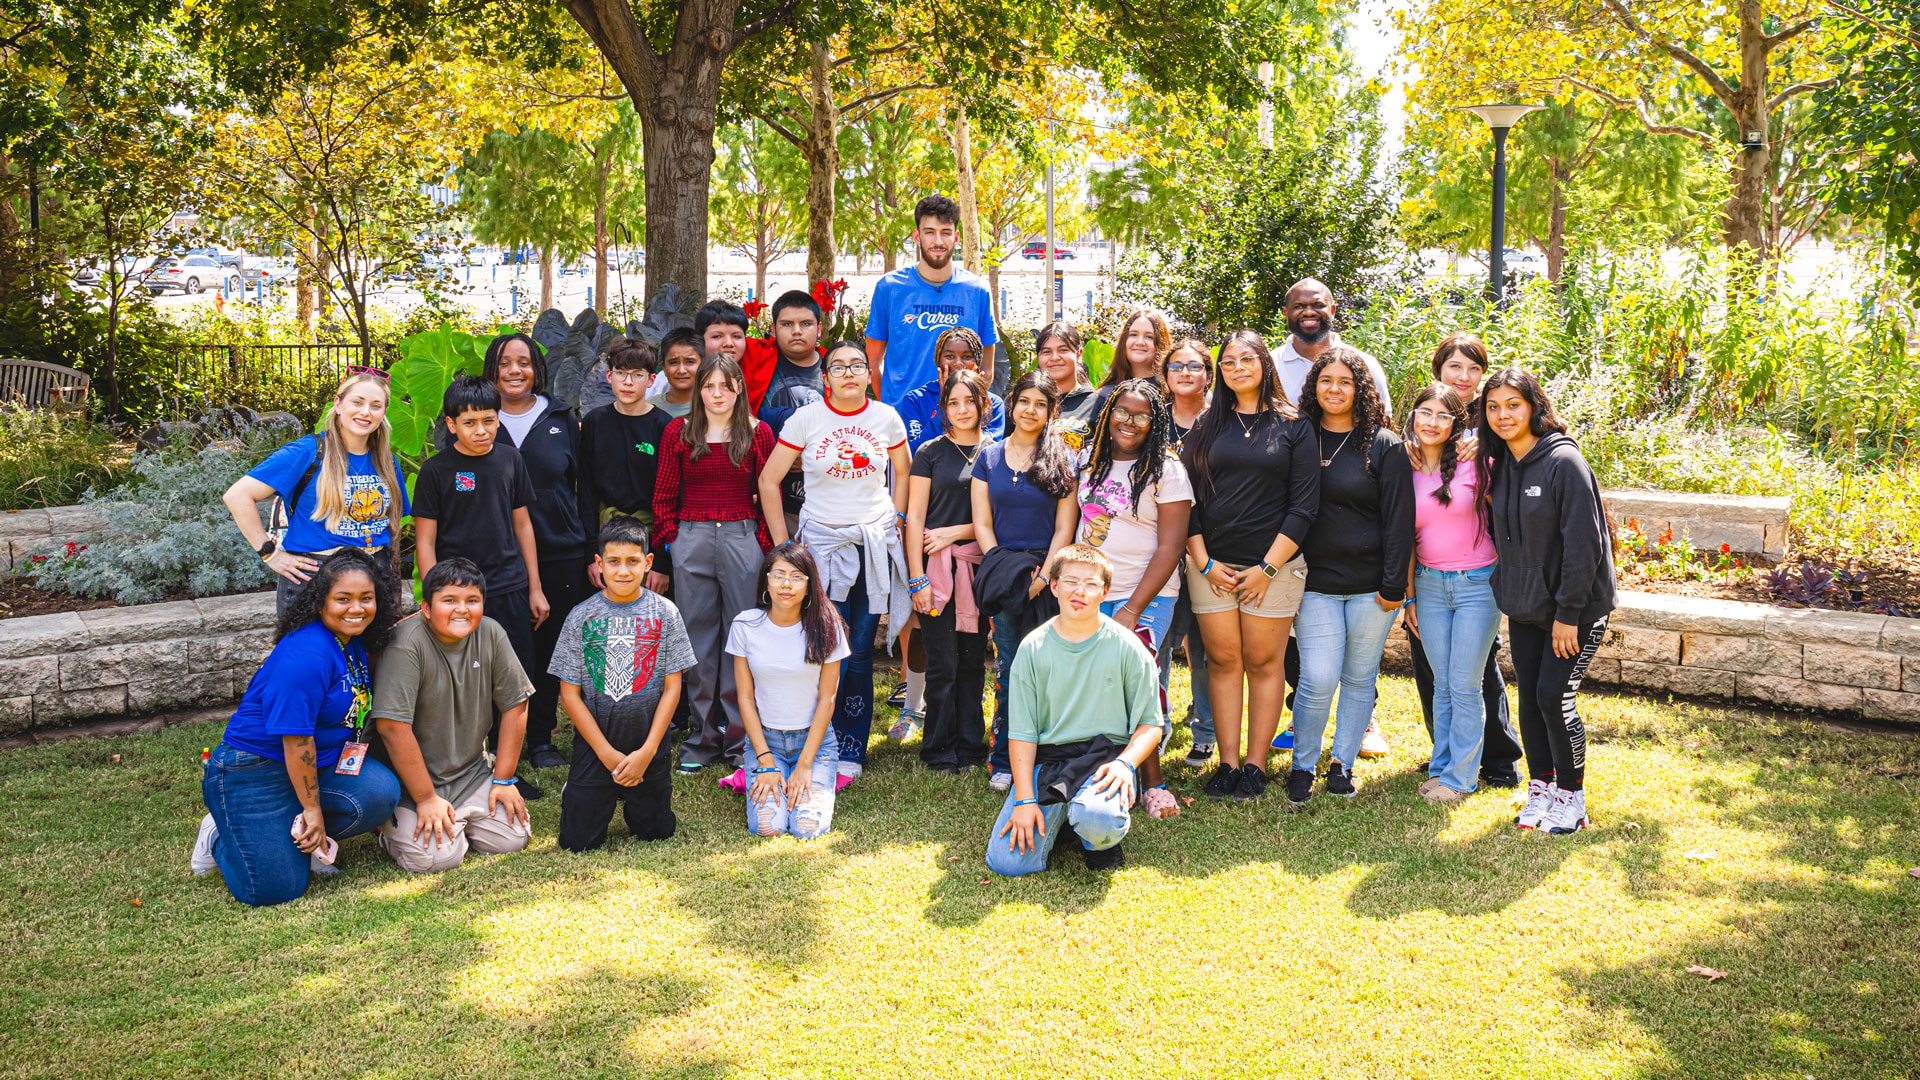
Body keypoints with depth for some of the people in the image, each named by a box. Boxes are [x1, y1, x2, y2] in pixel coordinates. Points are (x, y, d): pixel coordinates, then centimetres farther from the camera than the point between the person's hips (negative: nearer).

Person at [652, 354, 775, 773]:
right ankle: (704, 737, 13)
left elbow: (770, 497, 4)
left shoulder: (758, 433, 4)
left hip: (742, 539, -1)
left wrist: (769, 552, -4)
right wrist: (661, 554, 1)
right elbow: (664, 498, 7)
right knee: (698, 636, 5)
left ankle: (739, 737, 11)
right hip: (691, 541, 1)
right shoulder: (678, 432, 6)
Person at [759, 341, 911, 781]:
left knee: (861, 650, 4)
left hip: (877, 543, 2)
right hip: (823, 542, -2)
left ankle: (852, 750, 15)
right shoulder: (807, 418, -3)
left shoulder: (886, 418, 3)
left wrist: (896, 520, 10)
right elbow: (768, 480, 1)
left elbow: (903, 471, 21)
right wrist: (782, 543, -1)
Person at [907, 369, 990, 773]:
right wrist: (917, 579, -7)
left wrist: (954, 532, -7)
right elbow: (914, 518, 0)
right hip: (937, 567, -2)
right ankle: (940, 750, 9)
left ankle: (970, 746, 16)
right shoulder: (931, 452, 4)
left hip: (979, 565, 2)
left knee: (973, 658, 6)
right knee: (943, 661, -2)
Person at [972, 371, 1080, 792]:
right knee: (1007, 669, 2)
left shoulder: (1062, 459, 4)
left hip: (1047, 573, -2)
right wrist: (1001, 567, -4)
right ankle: (1004, 761, 8)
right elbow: (982, 523, 8)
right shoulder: (989, 456, 10)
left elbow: (1064, 528, 0)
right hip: (1001, 574, 2)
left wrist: (1042, 577, -9)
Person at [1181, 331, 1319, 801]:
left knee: (1262, 662, 1)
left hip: (1273, 564, -2)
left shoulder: (1293, 426, 2)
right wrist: (1204, 562, -4)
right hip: (1212, 565, 2)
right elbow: (1186, 498, 6)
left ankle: (1256, 766, 8)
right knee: (1223, 660, 3)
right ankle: (1227, 764, 9)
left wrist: (1268, 567, -9)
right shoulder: (1208, 426, 10)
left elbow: (1304, 505, -3)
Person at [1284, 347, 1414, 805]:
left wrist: (1394, 585, -8)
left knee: (1360, 679, 8)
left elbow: (1399, 520, -3)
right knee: (1318, 680, -7)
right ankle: (1303, 767, 10)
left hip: (1371, 586, 0)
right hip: (1315, 582, 0)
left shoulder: (1385, 446, 0)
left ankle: (1343, 764, 23)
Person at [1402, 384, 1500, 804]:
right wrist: (1409, 596, 10)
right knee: (1442, 685, 10)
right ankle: (1441, 766, 22)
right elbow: (1406, 538, 9)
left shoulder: (1473, 463, -7)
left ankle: (1460, 776, 10)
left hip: (1477, 584, -3)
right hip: (1429, 585, 3)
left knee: (1464, 686, -1)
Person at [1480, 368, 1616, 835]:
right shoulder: (1500, 464, 5)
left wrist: (1568, 614, -19)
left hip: (1576, 608, -7)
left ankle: (1570, 795, 9)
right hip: (1524, 606, 7)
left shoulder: (1564, 462, -17)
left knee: (1554, 696, -8)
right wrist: (1509, 594, 7)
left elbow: (1584, 543, -19)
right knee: (1529, 695, 8)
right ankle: (1540, 787, 22)